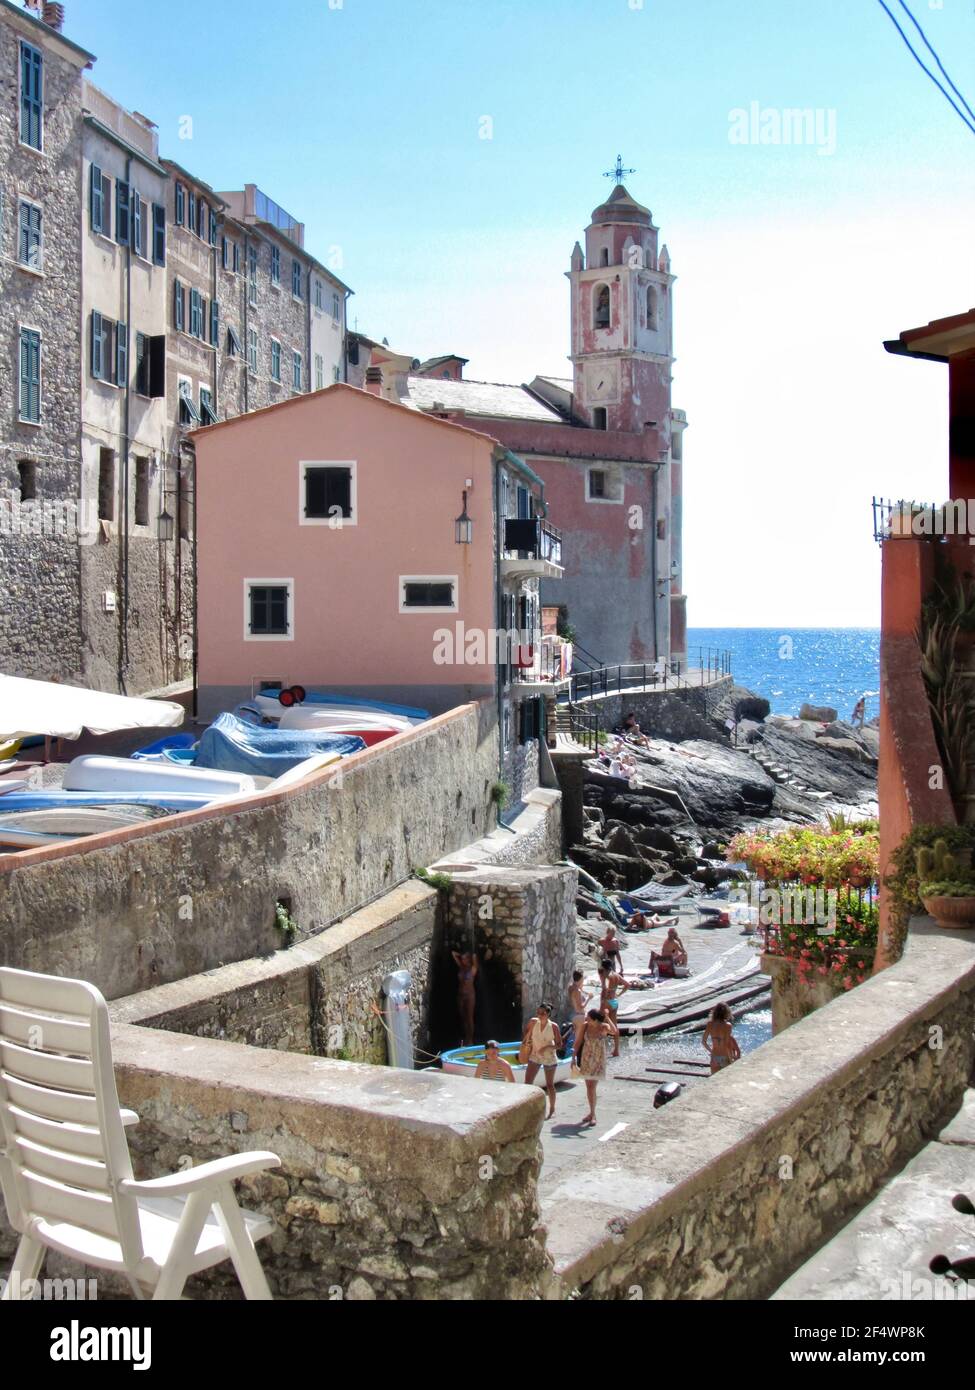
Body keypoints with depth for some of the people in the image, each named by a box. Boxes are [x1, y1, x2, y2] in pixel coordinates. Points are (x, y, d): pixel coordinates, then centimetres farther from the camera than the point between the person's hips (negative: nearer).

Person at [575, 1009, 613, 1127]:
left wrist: (607, 1017, -39)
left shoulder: (604, 1027, -16)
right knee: (589, 1087, 11)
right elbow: (578, 1042, 1)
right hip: (586, 1059, 4)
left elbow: (614, 1031, -38)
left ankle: (593, 1114, 5)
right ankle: (592, 1113, 26)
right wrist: (574, 1057, 1)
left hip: (598, 1060, -4)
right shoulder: (585, 1026, -8)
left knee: (592, 1087, -7)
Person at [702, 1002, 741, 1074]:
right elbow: (726, 1045, -21)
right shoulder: (727, 1025, -17)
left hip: (714, 1057, 4)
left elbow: (703, 1041, 4)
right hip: (725, 1058, -4)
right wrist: (731, 1059, -10)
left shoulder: (710, 1024, -4)